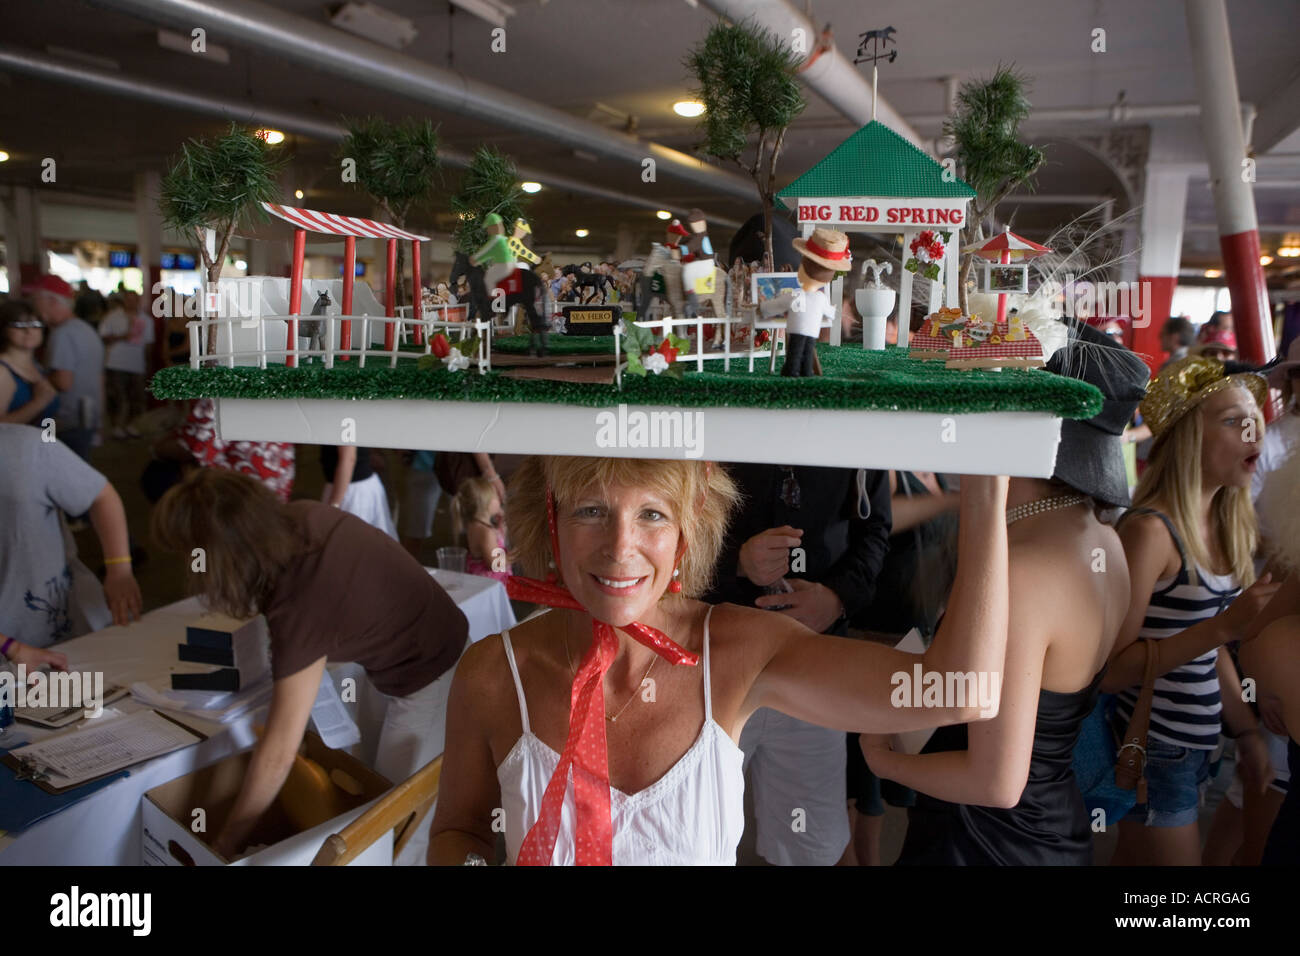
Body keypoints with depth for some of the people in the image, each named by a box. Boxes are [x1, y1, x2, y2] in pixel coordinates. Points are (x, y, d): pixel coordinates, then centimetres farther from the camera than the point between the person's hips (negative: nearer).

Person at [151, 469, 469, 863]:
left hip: (431, 680, -8)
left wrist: (227, 842, -15)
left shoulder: (303, 607, -34)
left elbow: (279, 751, -27)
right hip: (442, 642, 8)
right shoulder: (301, 516, -13)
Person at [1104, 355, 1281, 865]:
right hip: (1154, 752, -8)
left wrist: (1247, 734, 20)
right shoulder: (1151, 529, -20)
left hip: (1196, 747, 8)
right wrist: (1222, 626, -28)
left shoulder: (1224, 525, 5)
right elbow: (1110, 669, -23)